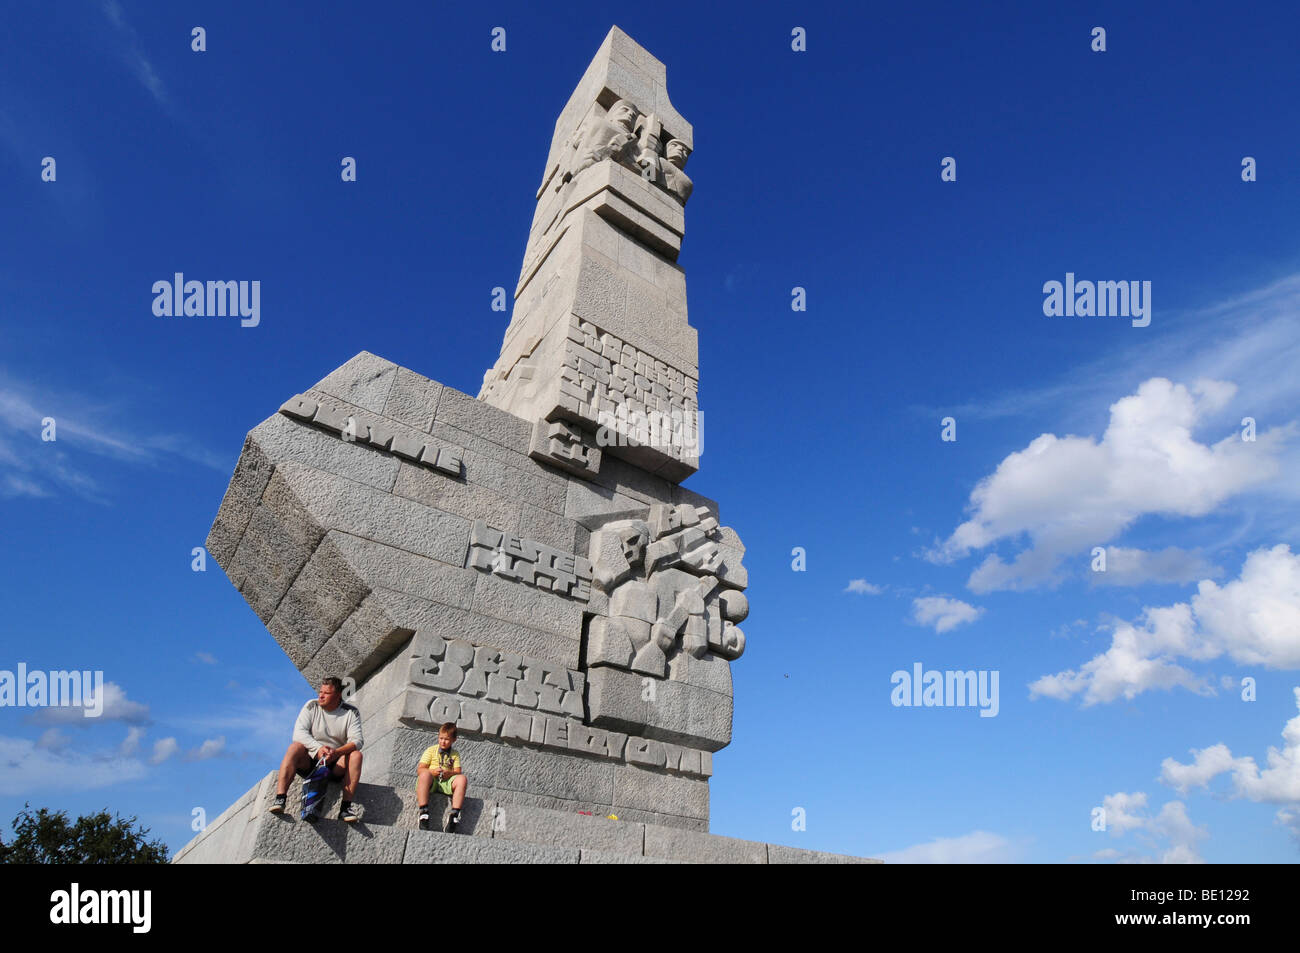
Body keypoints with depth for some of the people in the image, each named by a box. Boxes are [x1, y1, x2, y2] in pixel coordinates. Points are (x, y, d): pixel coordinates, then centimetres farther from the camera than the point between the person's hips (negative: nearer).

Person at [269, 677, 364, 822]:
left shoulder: (351, 712, -1)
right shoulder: (311, 707, 1)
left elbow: (356, 741, -12)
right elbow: (299, 732, -12)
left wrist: (336, 752, -32)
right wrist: (318, 748, -29)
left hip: (335, 766, 0)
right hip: (309, 762, 0)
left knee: (356, 755, -27)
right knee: (295, 747, -27)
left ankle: (346, 806, -29)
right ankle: (279, 798, -32)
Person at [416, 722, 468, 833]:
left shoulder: (455, 754, 20)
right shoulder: (431, 750, 14)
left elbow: (458, 771, 7)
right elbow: (419, 769, 4)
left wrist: (449, 773, -17)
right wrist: (432, 771, -17)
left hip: (447, 782, 2)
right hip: (431, 781, -2)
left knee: (462, 779, -29)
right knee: (425, 774, -37)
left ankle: (454, 815, -35)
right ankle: (423, 814, -41)